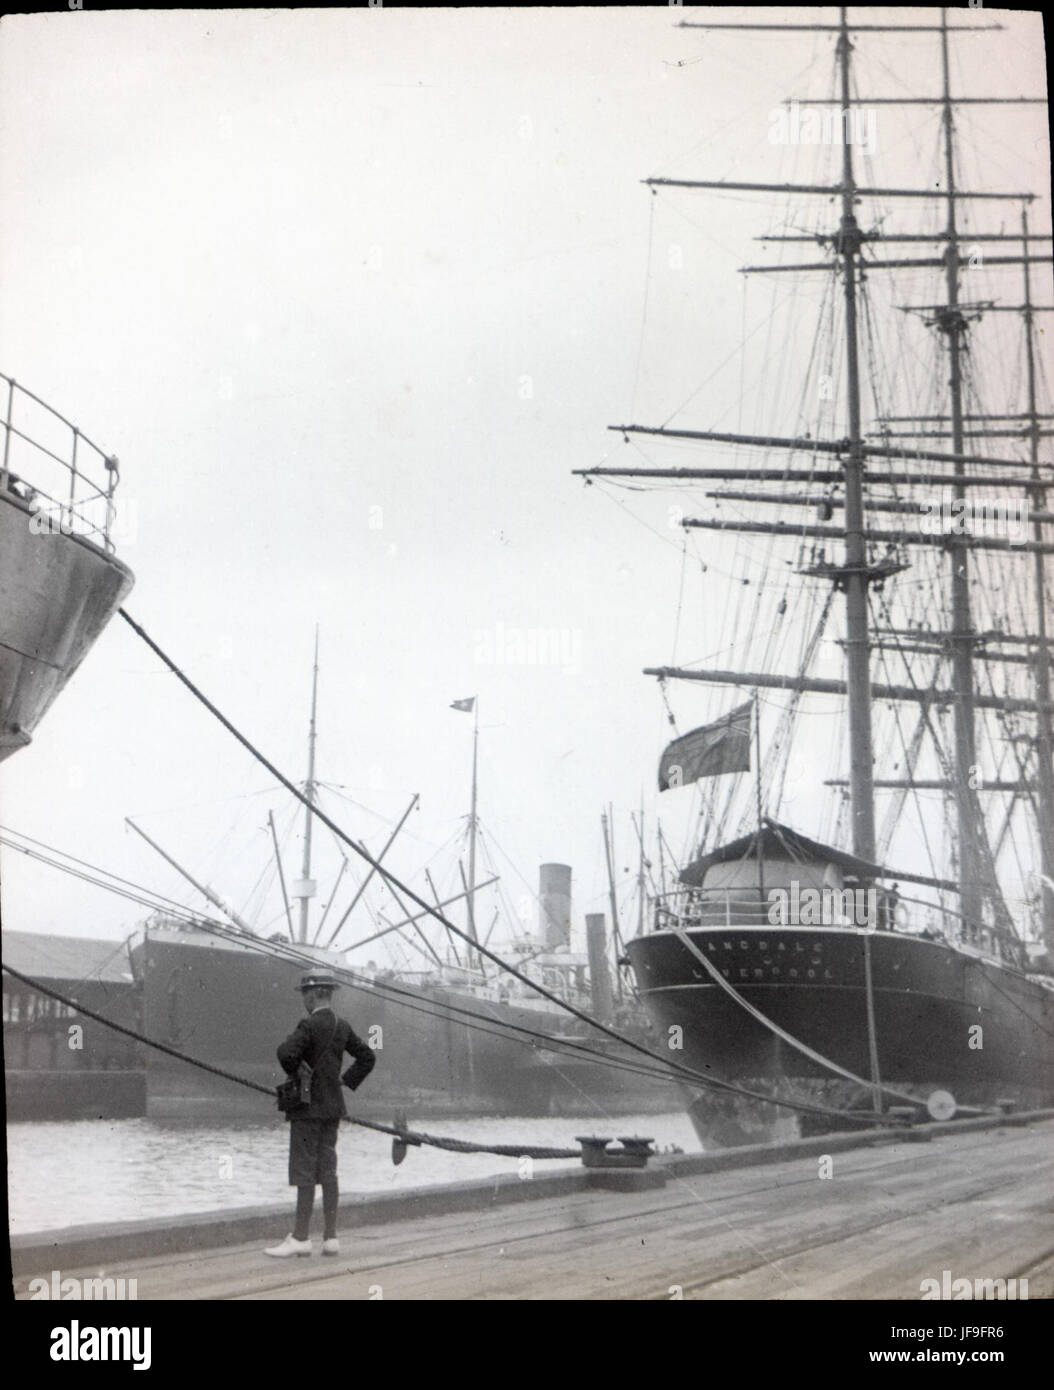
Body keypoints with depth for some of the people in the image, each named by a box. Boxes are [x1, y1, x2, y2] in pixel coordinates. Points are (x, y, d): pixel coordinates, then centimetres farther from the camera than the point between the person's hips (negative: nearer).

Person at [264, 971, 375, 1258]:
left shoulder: (309, 1025, -14)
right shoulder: (343, 1026, 9)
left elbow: (287, 1053, -28)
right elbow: (367, 1057, 16)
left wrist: (295, 1074, -9)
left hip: (309, 1107, -7)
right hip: (333, 1107, 7)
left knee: (304, 1172, -4)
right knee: (327, 1171, 9)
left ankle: (301, 1237, -2)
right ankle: (330, 1237, 10)